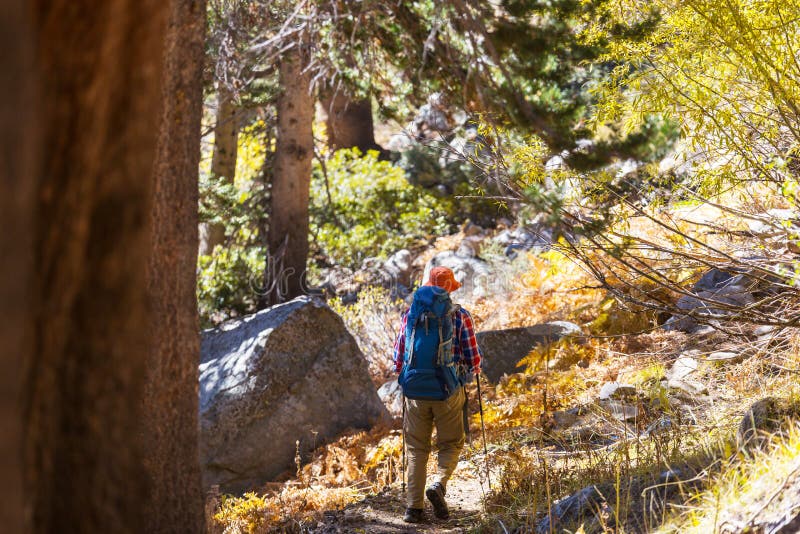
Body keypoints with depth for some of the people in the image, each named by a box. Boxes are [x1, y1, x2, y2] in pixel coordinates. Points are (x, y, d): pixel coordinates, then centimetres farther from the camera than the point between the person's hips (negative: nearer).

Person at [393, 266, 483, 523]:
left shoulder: (410, 314, 6)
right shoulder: (460, 316, -1)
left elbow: (398, 360, 8)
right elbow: (473, 360, -1)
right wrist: (471, 370, 22)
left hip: (415, 390, 2)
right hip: (448, 391, -2)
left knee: (417, 449, 11)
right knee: (451, 444, 14)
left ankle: (414, 507, 5)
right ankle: (438, 485, -11)